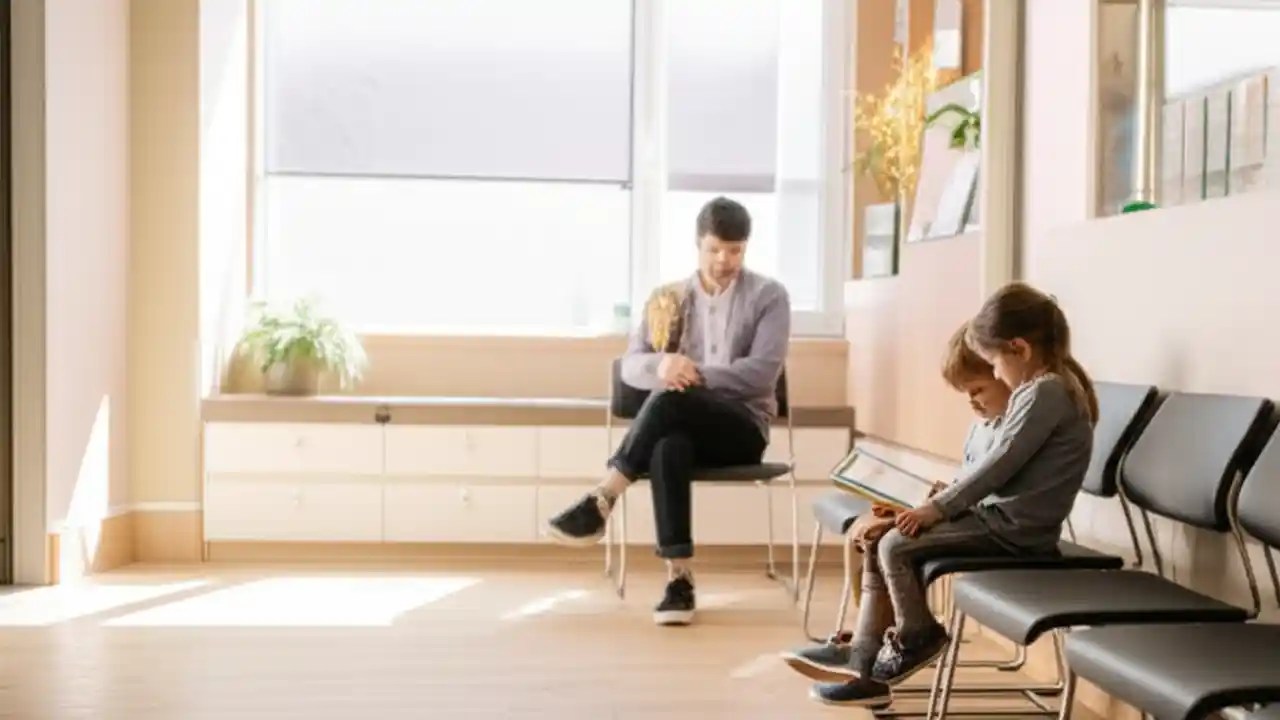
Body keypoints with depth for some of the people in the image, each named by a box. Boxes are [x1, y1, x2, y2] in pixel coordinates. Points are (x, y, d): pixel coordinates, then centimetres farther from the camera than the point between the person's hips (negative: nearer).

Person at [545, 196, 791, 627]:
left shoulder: (769, 296, 4)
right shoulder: (669, 298, 13)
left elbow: (763, 371, -9)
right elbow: (630, 365, 5)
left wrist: (696, 375, -22)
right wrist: (662, 365, -20)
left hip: (742, 427, -2)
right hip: (681, 426, 2)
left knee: (670, 399, -35)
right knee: (669, 447, -37)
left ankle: (601, 501, -31)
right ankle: (679, 579, -38)